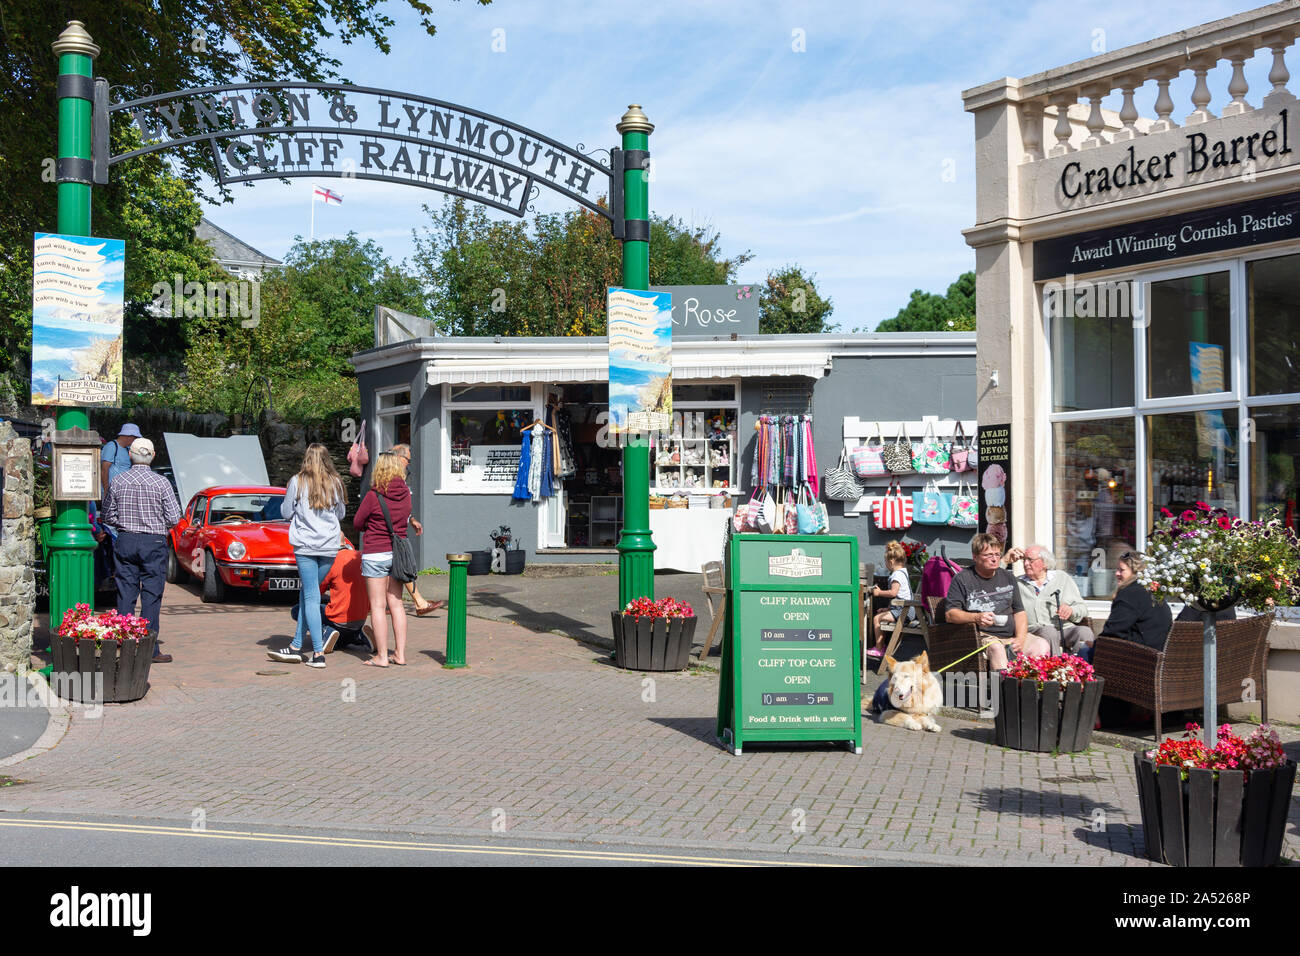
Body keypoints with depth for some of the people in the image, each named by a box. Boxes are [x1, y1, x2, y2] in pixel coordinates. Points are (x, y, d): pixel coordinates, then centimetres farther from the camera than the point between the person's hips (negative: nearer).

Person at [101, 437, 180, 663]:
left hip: (125, 542, 3)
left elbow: (109, 517, 7)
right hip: (154, 543, -3)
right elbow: (174, 518, -6)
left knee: (125, 594, 8)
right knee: (151, 596, 1)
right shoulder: (161, 483, -7)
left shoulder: (117, 482, 2)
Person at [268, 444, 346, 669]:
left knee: (311, 597, -2)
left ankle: (318, 654, -6)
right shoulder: (335, 483, 4)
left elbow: (286, 512, 3)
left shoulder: (297, 482, -4)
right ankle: (296, 646, 16)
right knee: (307, 593, 13)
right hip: (330, 546, 3)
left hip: (306, 545, -3)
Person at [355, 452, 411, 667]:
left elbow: (358, 522, -4)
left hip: (375, 554, -5)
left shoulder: (373, 496, -15)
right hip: (398, 552, 5)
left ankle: (382, 656, 2)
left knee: (378, 606, 1)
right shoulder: (405, 494, -1)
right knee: (396, 604, 12)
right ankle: (400, 654, 13)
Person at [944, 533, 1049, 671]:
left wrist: (1020, 639, -2)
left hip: (1012, 635, 5)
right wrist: (976, 617, -21)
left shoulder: (1008, 577, 19)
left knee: (1042, 645, -19)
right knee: (996, 648, -37)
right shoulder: (962, 580, 3)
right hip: (984, 635, -5)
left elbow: (1019, 612, 16)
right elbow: (950, 615, -4)